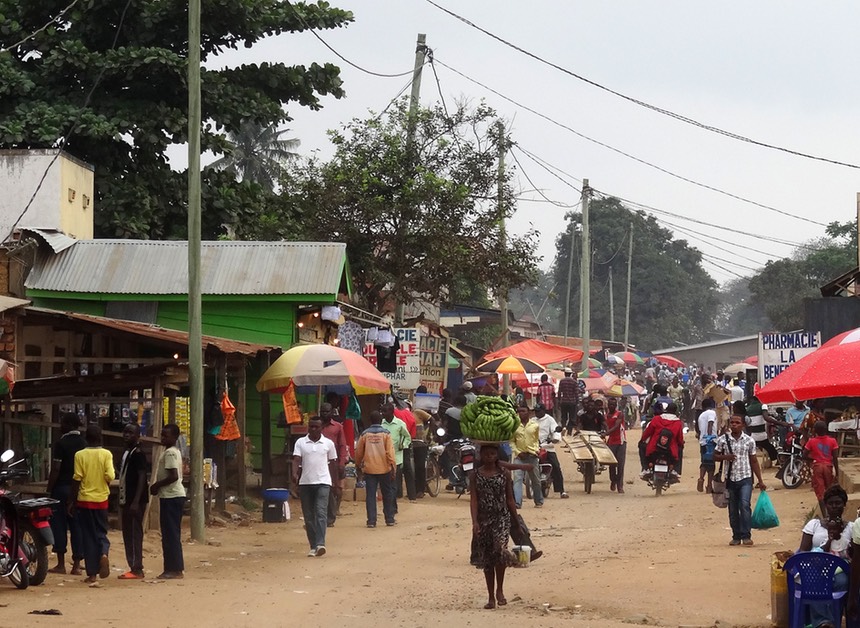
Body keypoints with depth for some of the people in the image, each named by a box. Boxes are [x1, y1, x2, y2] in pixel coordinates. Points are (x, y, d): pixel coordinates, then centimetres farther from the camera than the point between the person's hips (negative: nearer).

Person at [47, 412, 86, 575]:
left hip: (62, 489, -5)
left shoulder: (61, 444, -9)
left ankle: (61, 564, -1)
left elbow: (55, 470, -11)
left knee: (59, 525, 1)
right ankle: (76, 565, 2)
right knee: (77, 526, 5)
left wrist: (49, 490, -4)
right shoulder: (85, 444, 7)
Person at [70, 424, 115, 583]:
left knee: (88, 536, 6)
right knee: (101, 532, 14)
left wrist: (72, 501, 2)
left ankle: (91, 574, 5)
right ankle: (103, 554, -19)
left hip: (85, 500, -1)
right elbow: (110, 476, -12)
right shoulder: (106, 454, -4)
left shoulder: (80, 455, -5)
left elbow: (77, 480, -7)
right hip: (101, 499, 1)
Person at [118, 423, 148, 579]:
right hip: (125, 499, 10)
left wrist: (136, 502, -23)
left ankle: (137, 569, -9)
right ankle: (133, 568, 13)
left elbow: (142, 477, -17)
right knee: (127, 534, 10)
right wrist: (122, 500, 18)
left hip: (135, 500, -10)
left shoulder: (138, 454, -11)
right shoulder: (126, 453, 17)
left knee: (135, 533, -9)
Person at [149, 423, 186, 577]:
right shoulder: (175, 451, 17)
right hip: (172, 496, 11)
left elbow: (173, 476, -23)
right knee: (171, 534, 12)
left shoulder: (170, 453, -14)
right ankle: (175, 568, 15)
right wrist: (157, 486, 13)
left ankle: (175, 570, -9)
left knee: (170, 534, -9)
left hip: (171, 497, -11)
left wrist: (156, 485, -13)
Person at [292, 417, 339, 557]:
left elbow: (333, 463, 13)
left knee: (321, 513, -15)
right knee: (308, 516, 4)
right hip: (305, 483, 2)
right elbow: (296, 460, -4)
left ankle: (320, 544, -24)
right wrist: (295, 474, -23)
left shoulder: (328, 444, 5)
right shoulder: (300, 443, 5)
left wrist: (334, 482, 15)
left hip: (323, 482, -2)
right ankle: (313, 546, 11)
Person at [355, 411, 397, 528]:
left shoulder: (365, 434, 2)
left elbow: (359, 452, 9)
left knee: (370, 495, 2)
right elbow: (390, 452, -9)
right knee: (387, 494, 11)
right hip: (384, 469, -1)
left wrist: (358, 464, 25)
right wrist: (393, 467, -7)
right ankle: (389, 519, 15)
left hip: (369, 469, 1)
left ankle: (371, 521, -3)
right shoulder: (385, 433, -3)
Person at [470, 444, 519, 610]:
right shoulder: (476, 476, 2)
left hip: (502, 517, -1)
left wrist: (515, 521, 9)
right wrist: (475, 522, -13)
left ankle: (500, 590, -7)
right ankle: (491, 597, 15)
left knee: (500, 550, -23)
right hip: (483, 519, 1)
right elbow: (473, 499, -3)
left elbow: (510, 499, 8)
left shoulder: (504, 474, 3)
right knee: (486, 558, 6)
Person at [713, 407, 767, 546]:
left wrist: (760, 480, 5)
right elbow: (715, 456, 10)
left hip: (745, 478, -2)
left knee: (744, 505, -18)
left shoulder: (749, 441, 1)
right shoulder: (723, 440, 1)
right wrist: (725, 457, -13)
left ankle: (746, 535, -15)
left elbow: (753, 461, 7)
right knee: (733, 510, 6)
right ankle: (736, 536, 17)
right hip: (730, 479, 2)